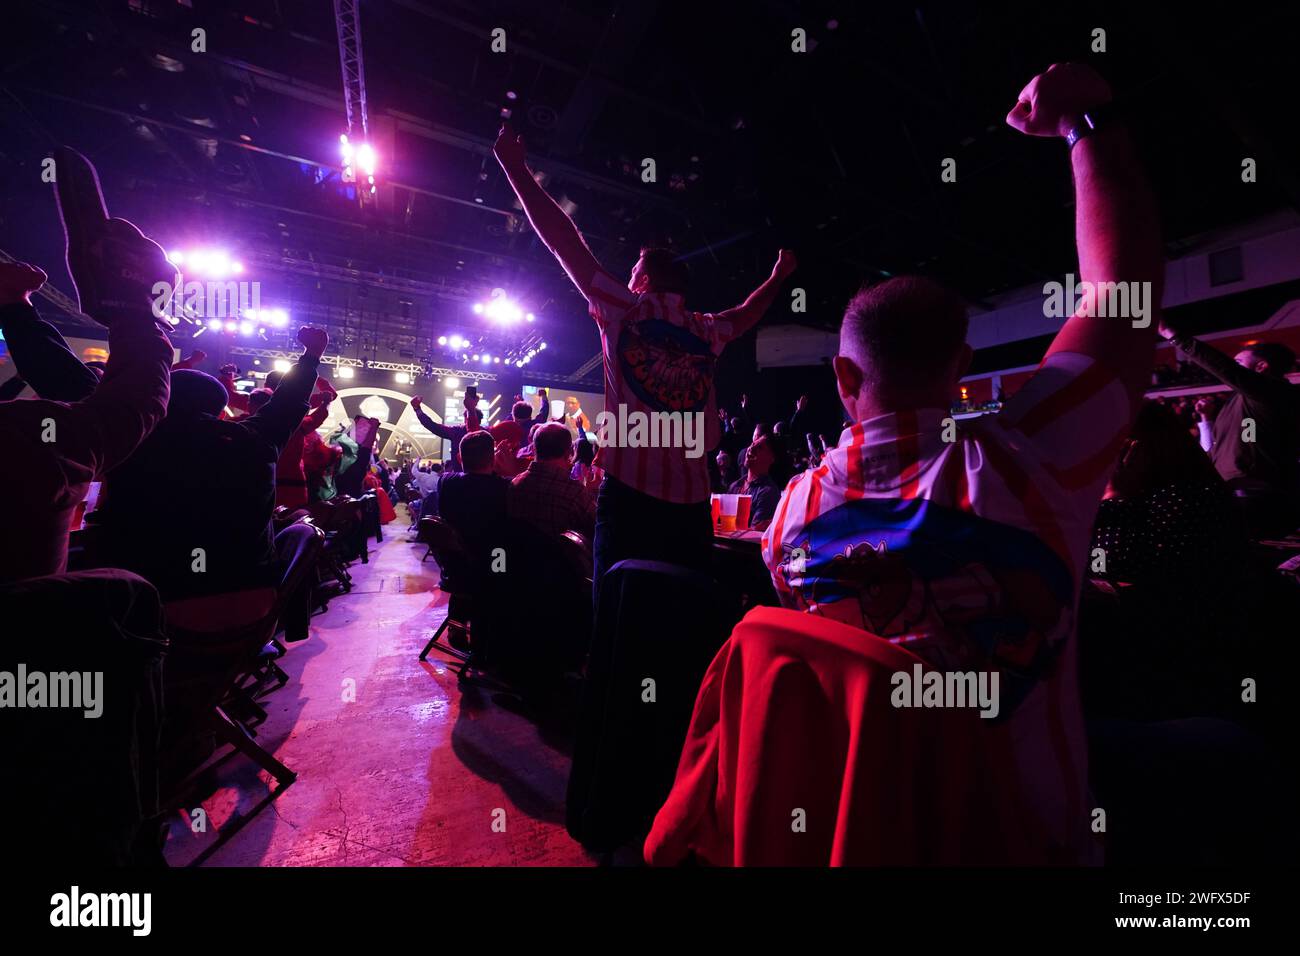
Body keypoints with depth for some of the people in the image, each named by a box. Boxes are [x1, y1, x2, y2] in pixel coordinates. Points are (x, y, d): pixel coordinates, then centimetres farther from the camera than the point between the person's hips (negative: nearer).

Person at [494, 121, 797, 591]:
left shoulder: (626, 310, 3)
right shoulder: (705, 331, 14)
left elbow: (565, 241, 6)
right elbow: (745, 317, 34)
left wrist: (515, 166, 16)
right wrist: (777, 278, 52)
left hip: (630, 492, -4)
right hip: (692, 502, 4)